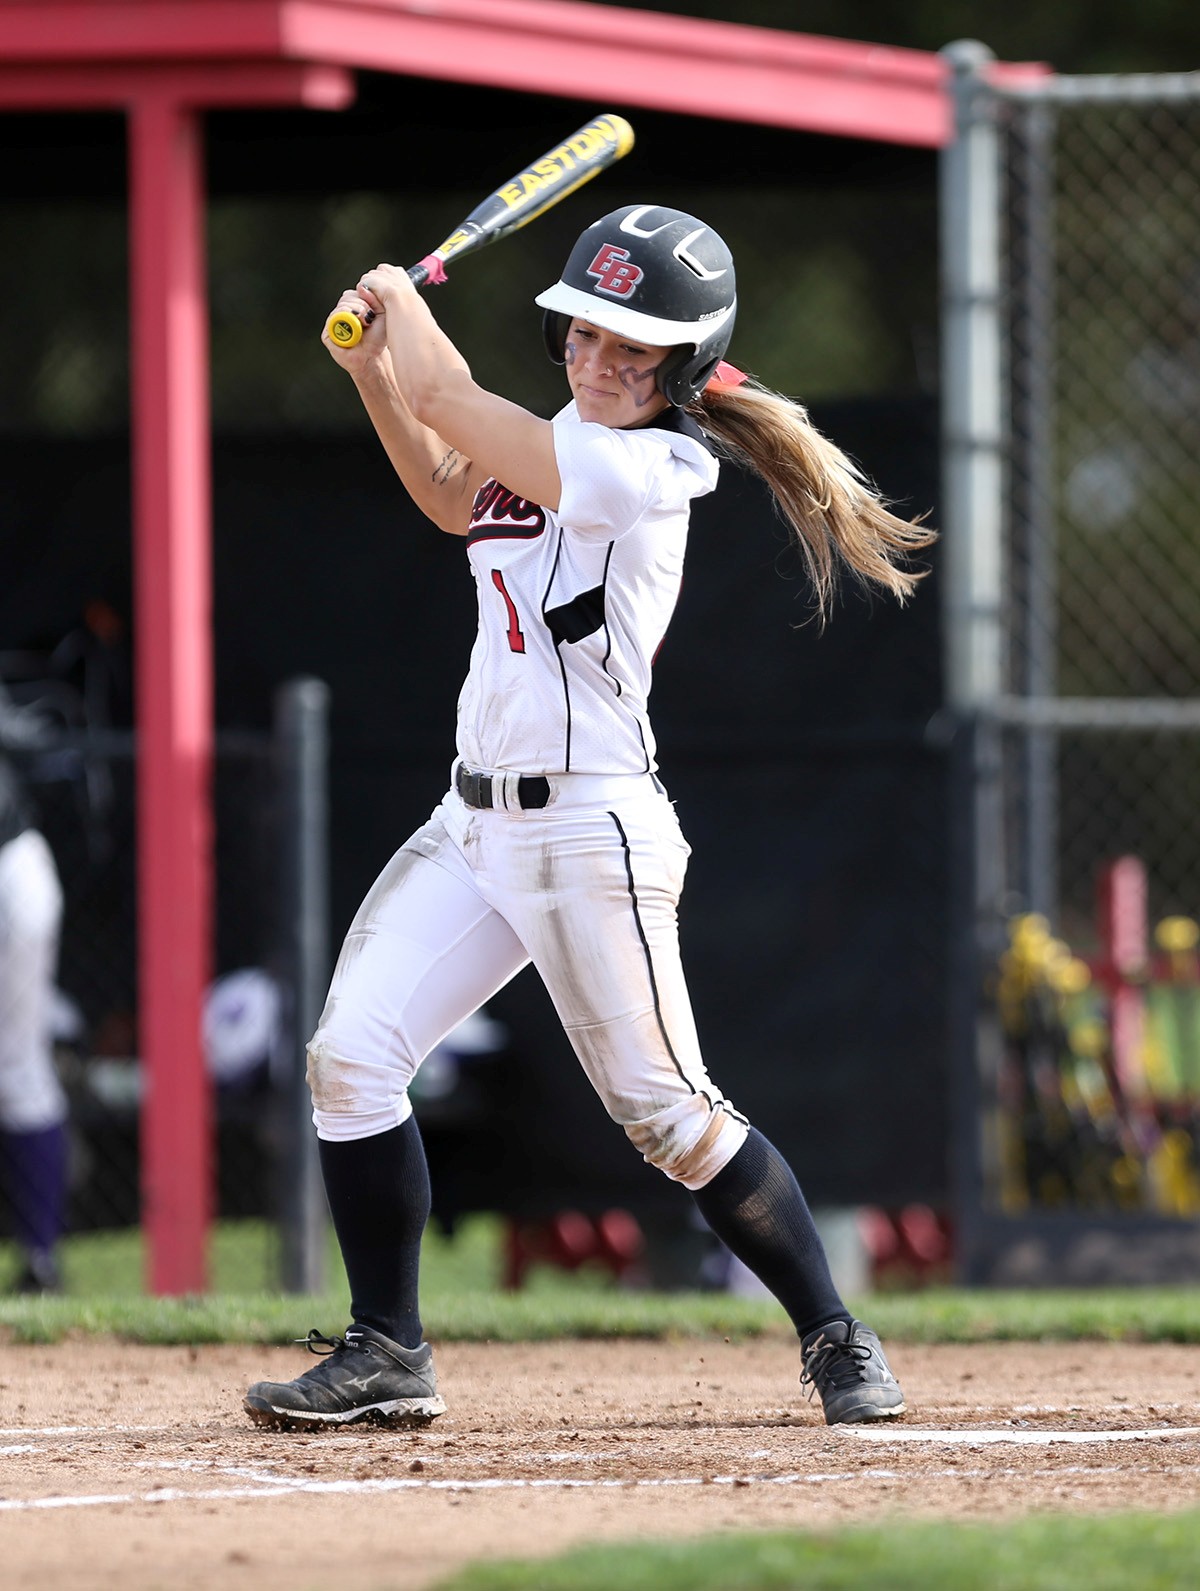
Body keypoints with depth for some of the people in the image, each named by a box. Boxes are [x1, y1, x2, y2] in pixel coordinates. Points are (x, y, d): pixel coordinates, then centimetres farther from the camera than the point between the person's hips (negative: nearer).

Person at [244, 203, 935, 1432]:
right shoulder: (564, 449, 13)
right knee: (351, 1054, -4)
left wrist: (409, 321, -2)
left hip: (589, 829, -8)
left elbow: (462, 419, -19)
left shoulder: (651, 469, -15)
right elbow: (456, 499, 32)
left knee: (666, 1111, -3)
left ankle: (835, 1340, 13)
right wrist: (373, 368, 20)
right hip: (474, 822, 8)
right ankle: (387, 1355, 2)